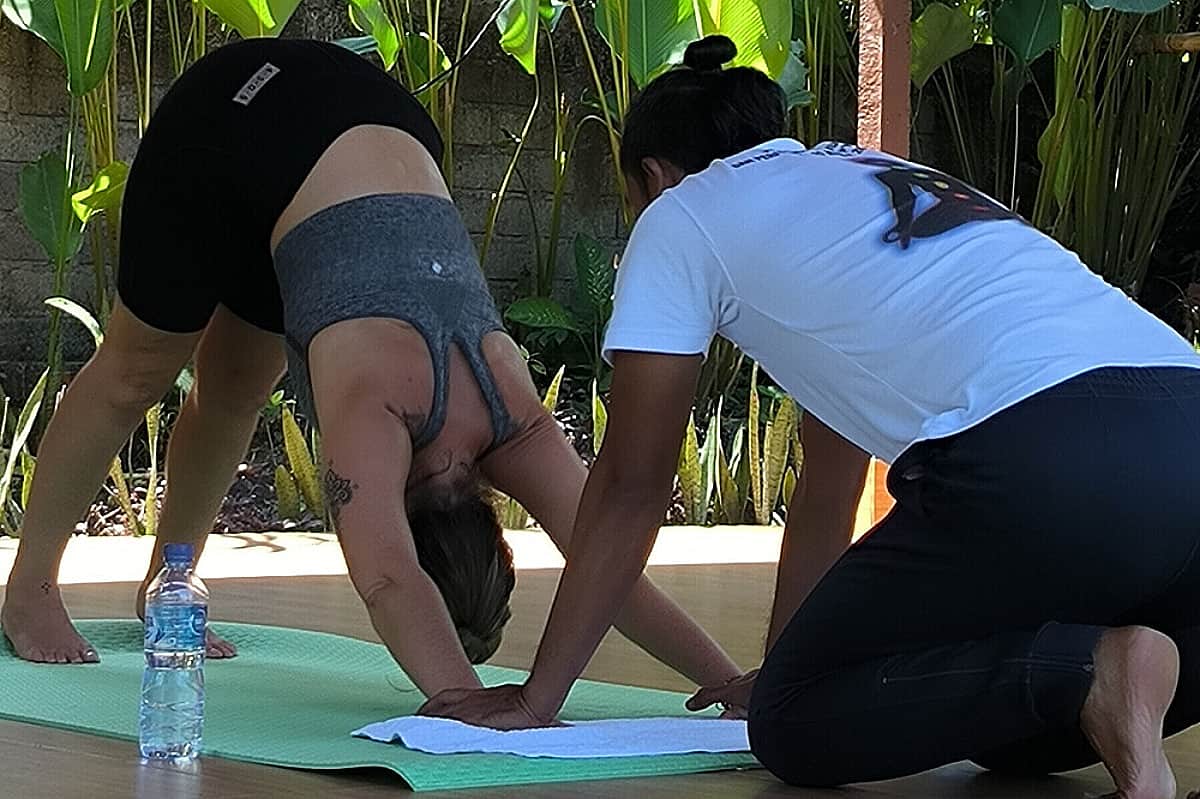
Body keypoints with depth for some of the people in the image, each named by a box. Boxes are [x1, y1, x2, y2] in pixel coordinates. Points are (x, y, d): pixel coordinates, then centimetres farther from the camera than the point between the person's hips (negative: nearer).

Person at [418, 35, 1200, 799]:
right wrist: (785, 668, 45)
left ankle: (1086, 676, -12)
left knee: (795, 727, 8)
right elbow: (830, 481, 40)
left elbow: (632, 487, 17)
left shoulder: (680, 219, 16)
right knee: (1011, 729, 26)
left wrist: (536, 699, 25)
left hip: (1039, 471, -7)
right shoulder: (872, 175, 35)